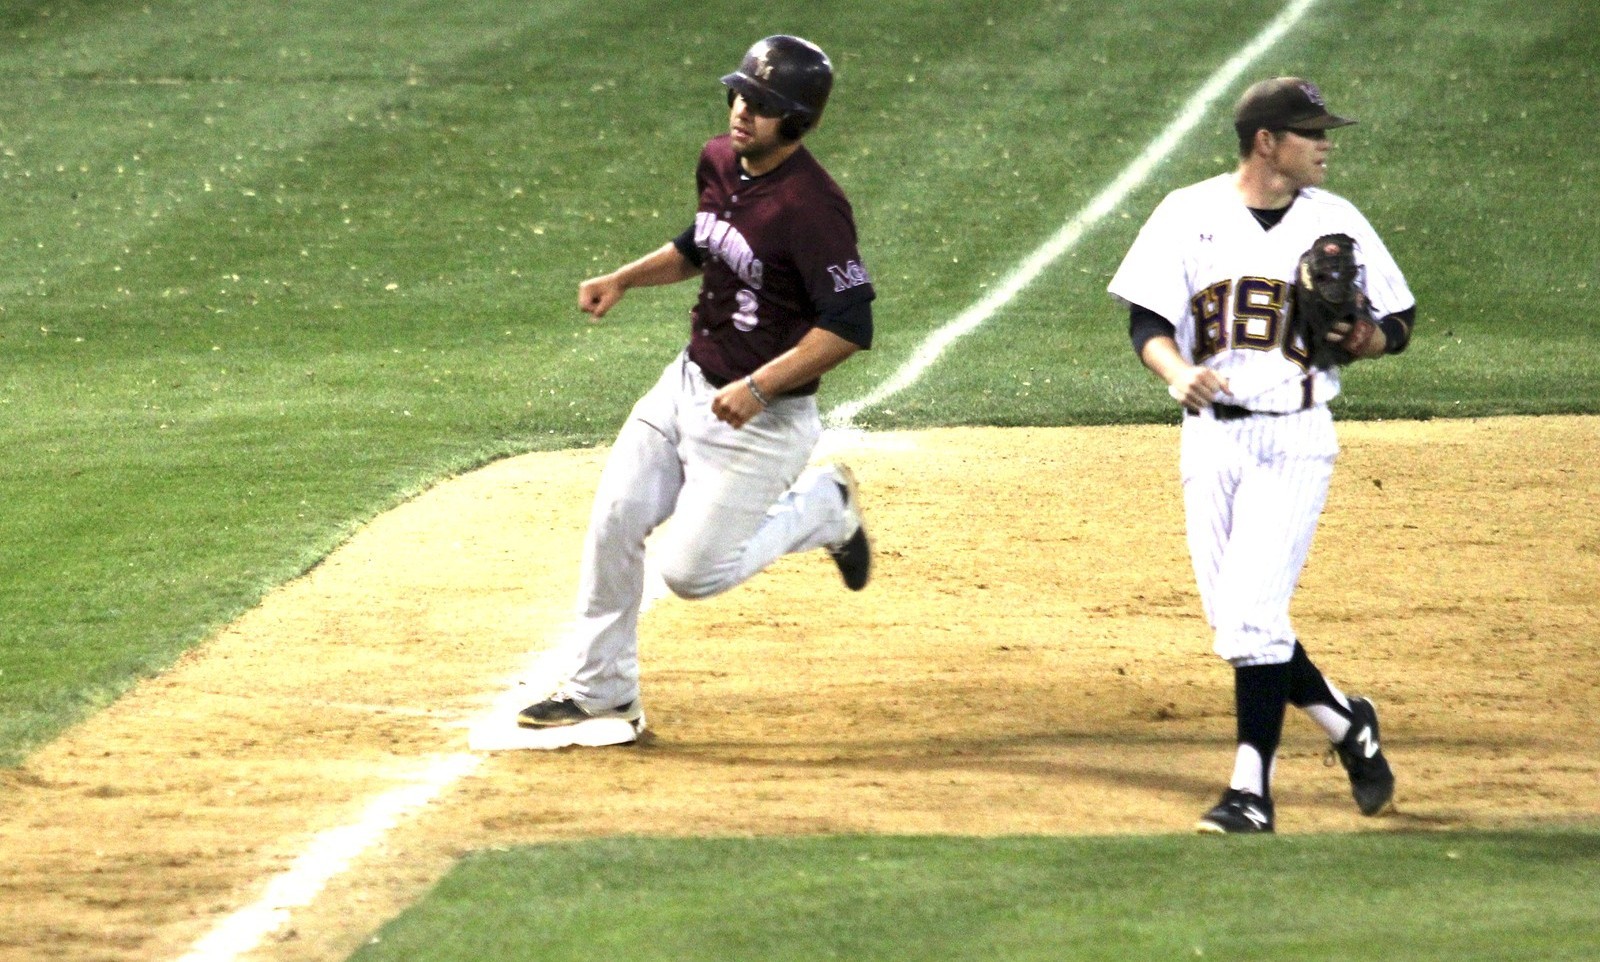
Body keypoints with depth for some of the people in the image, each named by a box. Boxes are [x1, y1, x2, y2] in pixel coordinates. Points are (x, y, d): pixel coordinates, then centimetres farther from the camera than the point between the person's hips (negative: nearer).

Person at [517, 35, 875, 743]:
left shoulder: (809, 206, -25)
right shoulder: (720, 162, 1)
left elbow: (851, 326, -27)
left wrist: (759, 387, -31)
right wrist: (624, 279, 7)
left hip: (760, 418, -8)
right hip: (685, 385, 8)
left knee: (691, 572, -5)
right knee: (613, 524, 3)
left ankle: (823, 508, 18)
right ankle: (599, 692, 17)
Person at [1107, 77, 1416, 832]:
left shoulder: (1336, 223, 2)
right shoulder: (1189, 215, 1)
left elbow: (1398, 323, 10)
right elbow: (1146, 319, -2)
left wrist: (1361, 338, -13)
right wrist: (1177, 373, -22)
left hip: (1294, 438, -2)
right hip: (1210, 437, 2)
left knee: (1252, 614, -13)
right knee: (1236, 621, 6)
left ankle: (1251, 791, -8)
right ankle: (1345, 721, 28)